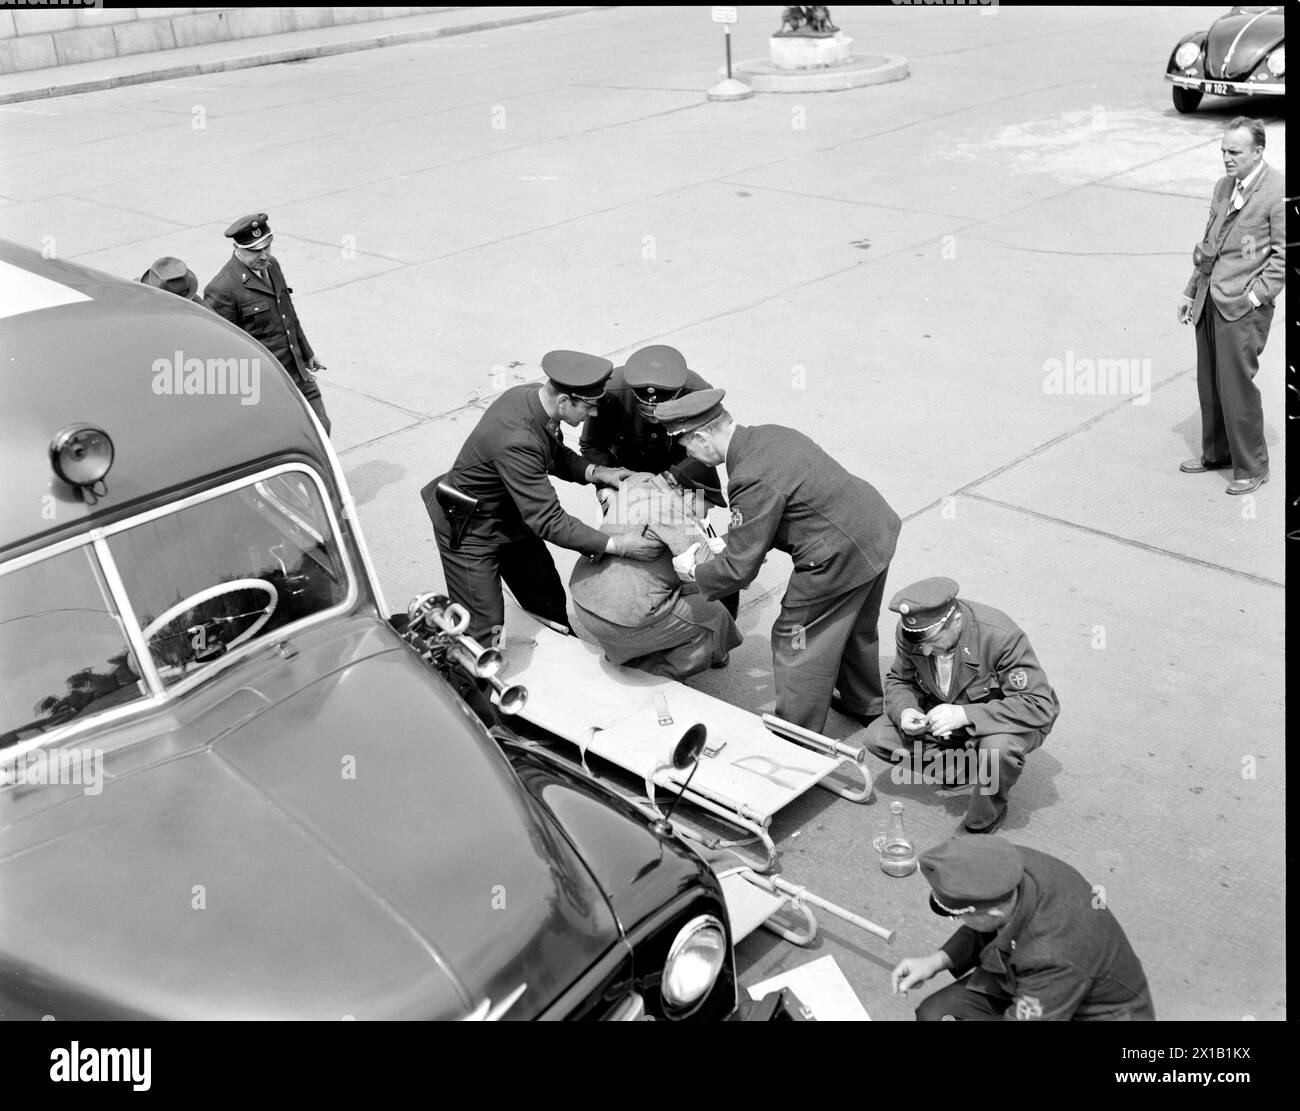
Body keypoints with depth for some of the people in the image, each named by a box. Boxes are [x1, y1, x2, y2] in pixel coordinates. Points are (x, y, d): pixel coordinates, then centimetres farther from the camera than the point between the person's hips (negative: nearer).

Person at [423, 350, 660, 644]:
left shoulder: (530, 396, -11)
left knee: (551, 608, 14)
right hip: (468, 530, -9)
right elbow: (548, 521, -36)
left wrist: (594, 472, -9)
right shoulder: (517, 442, -38)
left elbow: (554, 455, 9)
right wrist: (616, 545, -34)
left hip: (511, 519, 9)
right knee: (483, 631, -7)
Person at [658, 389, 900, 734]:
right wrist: (728, 540, 14)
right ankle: (866, 704, 51)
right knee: (854, 627, 30)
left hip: (841, 557, -10)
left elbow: (740, 568, -20)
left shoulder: (752, 482, -27)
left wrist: (695, 573, -2)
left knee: (796, 641, 8)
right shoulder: (769, 433, 2)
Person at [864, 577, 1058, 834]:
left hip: (999, 721, -5)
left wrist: (965, 715, -43)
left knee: (1000, 747, -40)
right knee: (877, 738, -13)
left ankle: (985, 819, -8)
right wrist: (904, 711, -24)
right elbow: (898, 680, 2)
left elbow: (1040, 705, -35)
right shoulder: (910, 633, -17)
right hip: (943, 714, 5)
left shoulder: (1001, 636, -33)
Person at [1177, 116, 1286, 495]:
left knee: (1236, 386, -4)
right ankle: (1216, 453, 30)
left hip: (1243, 306, -7)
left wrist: (1254, 296, -15)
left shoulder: (1278, 191, -10)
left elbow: (1283, 256, -11)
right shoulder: (1224, 186, 14)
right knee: (1209, 383, 13)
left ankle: (1251, 467, 10)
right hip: (1209, 300, 7)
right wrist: (1191, 292, 18)